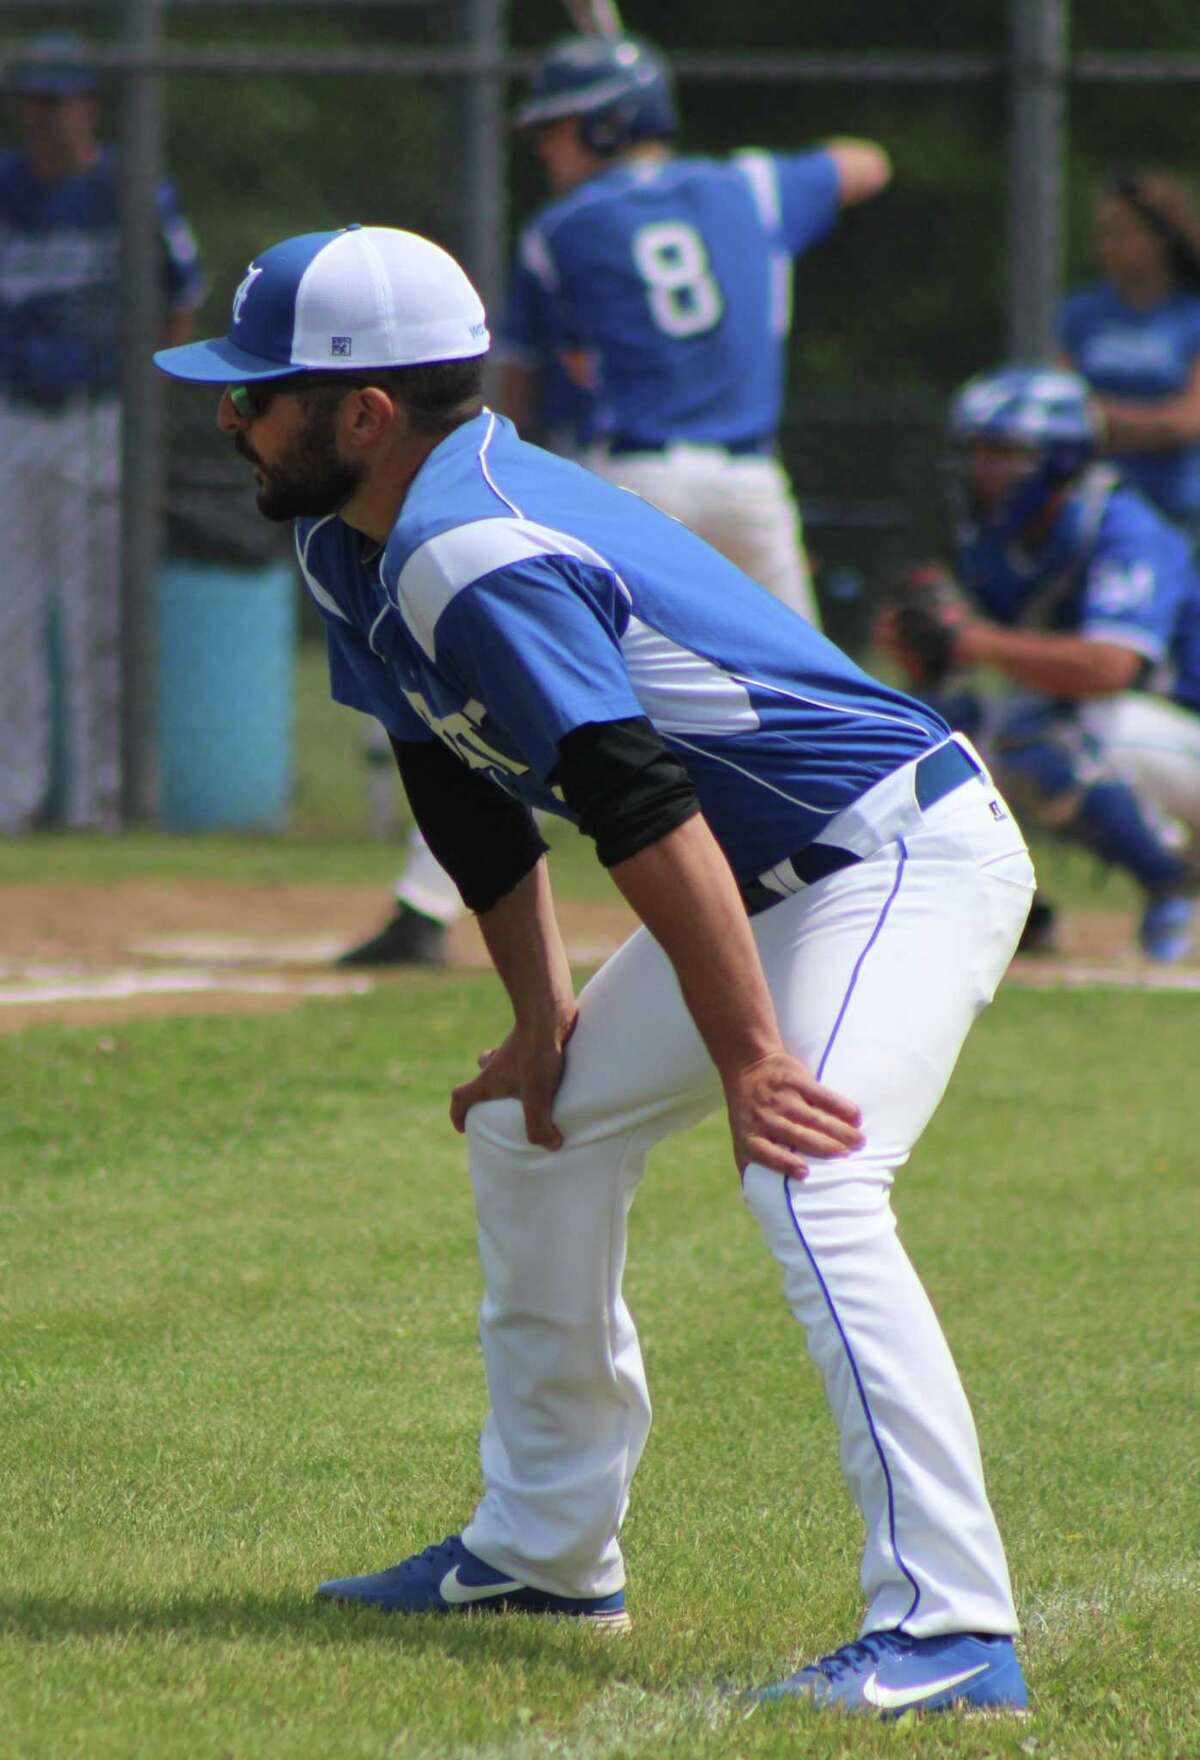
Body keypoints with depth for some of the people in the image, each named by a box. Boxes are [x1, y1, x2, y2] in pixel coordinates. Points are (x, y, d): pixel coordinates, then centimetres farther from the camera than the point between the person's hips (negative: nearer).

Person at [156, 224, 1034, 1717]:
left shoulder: (468, 558, -26)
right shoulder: (357, 550, 5)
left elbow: (643, 811, -32)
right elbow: (472, 797, 15)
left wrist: (749, 1059, -32)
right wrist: (542, 1020, 11)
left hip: (907, 859, -11)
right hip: (772, 884, 11)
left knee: (810, 1189, -29)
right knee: (533, 1133, 18)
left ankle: (950, 1629, -33)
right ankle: (546, 1547, 29)